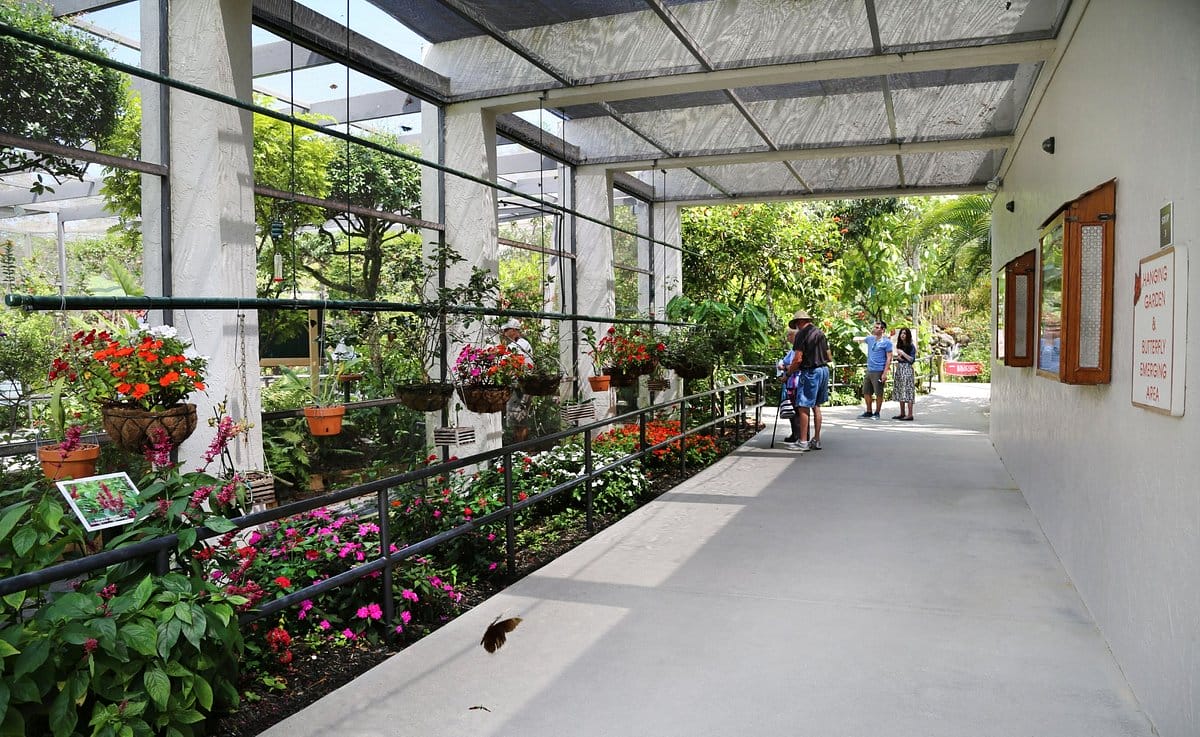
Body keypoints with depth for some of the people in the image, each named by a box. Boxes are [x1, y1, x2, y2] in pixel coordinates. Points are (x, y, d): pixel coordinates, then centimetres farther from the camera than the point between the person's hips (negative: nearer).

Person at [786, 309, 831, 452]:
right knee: (816, 406, 14)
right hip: (824, 370, 8)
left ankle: (803, 442, -5)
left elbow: (798, 359, -16)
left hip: (810, 372, -8)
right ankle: (816, 440, 17)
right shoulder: (820, 332, 15)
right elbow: (829, 357, 18)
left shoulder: (801, 334, -10)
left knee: (803, 407, -4)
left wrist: (790, 370, -2)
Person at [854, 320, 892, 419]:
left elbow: (889, 358, -10)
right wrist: (857, 339, 2)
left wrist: (885, 373, -16)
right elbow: (856, 339, 24)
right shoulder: (870, 339, 11)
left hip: (879, 371, -7)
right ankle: (869, 412, 23)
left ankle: (877, 413, 12)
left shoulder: (886, 342, -7)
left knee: (878, 394, 0)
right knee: (866, 392, 12)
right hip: (869, 370, 7)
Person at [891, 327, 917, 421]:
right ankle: (902, 413, 15)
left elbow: (912, 359, -11)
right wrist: (898, 357, 3)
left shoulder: (911, 346, -6)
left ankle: (910, 414, -9)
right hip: (899, 369, 8)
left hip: (907, 369, -8)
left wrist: (903, 353, -16)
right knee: (900, 391, 8)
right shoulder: (899, 345, 14)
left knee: (907, 391, -10)